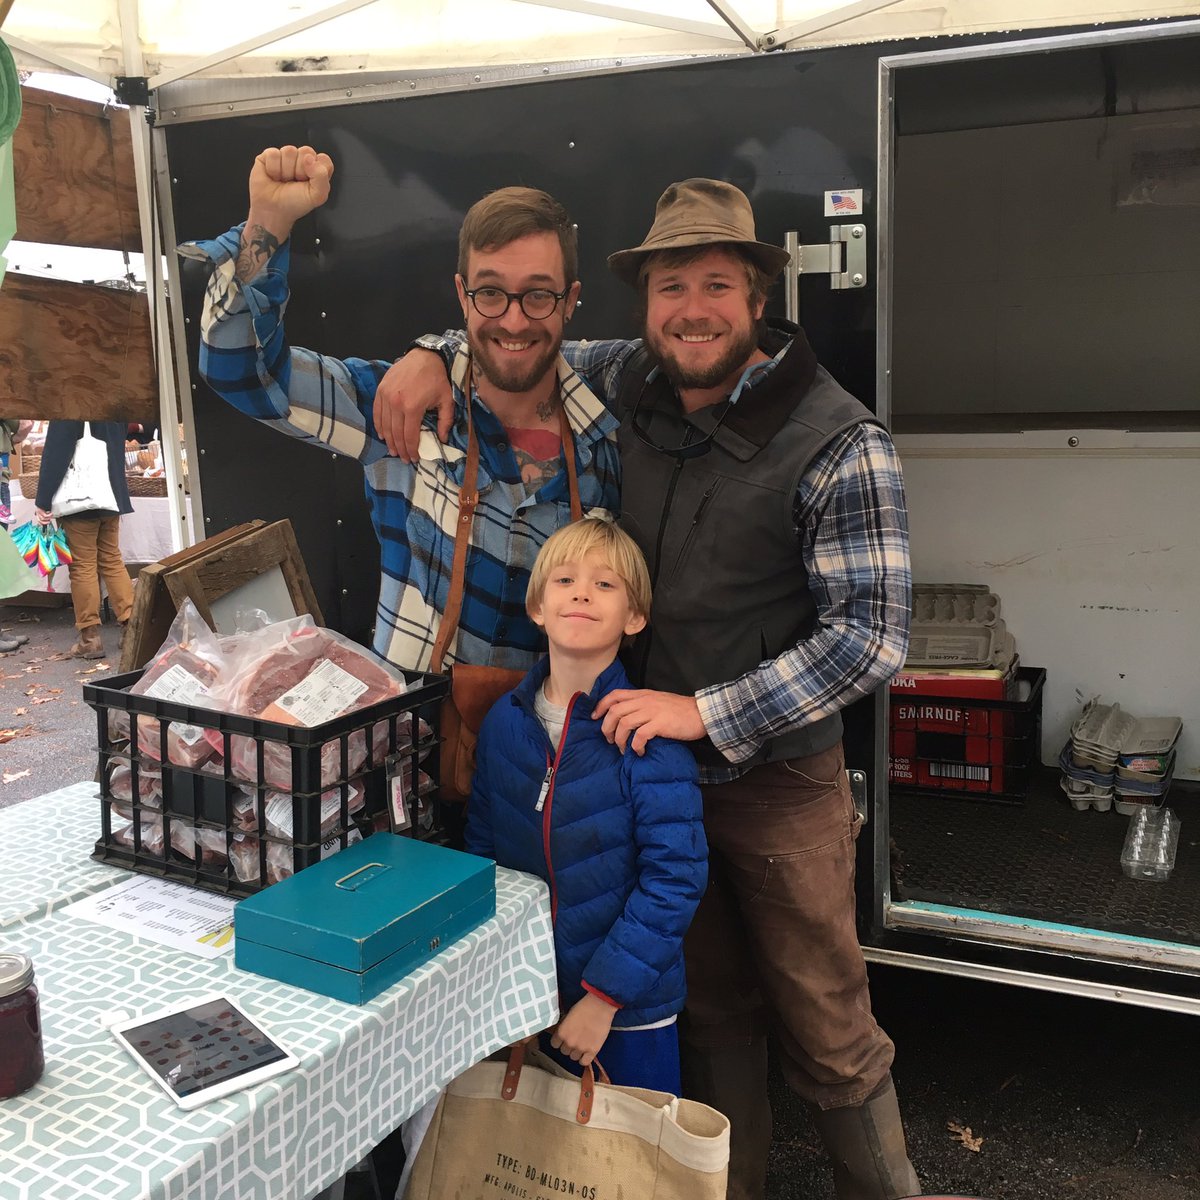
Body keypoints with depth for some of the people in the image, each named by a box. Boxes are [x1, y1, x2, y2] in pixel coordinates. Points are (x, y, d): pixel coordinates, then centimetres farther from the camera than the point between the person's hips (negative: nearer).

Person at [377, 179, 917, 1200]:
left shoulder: (842, 447, -17)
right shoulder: (634, 386, 0)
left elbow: (872, 635, -19)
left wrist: (708, 713, -23)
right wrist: (433, 355, -3)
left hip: (777, 781, -5)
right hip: (654, 761, 5)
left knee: (826, 1032, 9)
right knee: (710, 1008, 21)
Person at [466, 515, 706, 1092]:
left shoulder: (647, 732, -17)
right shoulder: (504, 721, -2)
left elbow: (675, 879, -18)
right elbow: (481, 846, 7)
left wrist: (604, 996, -19)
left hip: (628, 1007, -4)